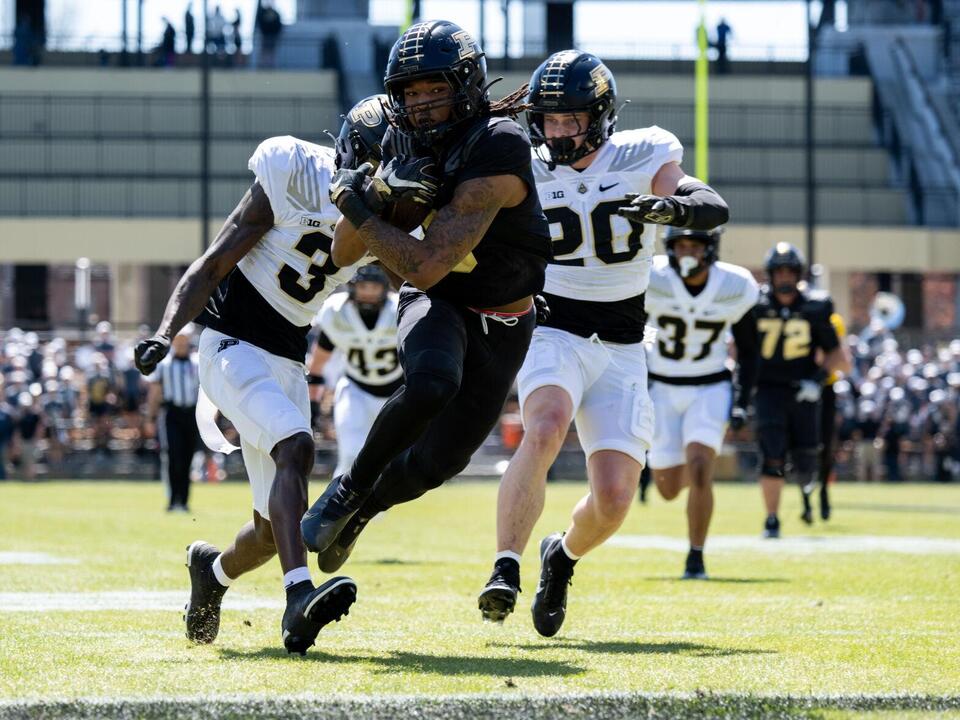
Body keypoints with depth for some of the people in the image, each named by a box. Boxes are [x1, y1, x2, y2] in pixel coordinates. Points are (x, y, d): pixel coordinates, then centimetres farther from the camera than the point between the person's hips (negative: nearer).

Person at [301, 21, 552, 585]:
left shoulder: (497, 154, -29)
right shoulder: (404, 144, -9)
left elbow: (425, 265, -32)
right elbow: (343, 254, -3)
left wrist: (358, 208, -25)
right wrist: (386, 193, -21)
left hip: (502, 326, -2)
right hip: (437, 305, 2)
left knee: (436, 463, 0)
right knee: (433, 384, -33)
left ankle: (359, 510, 31)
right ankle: (350, 488, -13)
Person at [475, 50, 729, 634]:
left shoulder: (642, 160, -3)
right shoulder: (528, 175, 1)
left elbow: (714, 208, -17)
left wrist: (669, 206, -38)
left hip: (621, 350, 1)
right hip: (551, 336, -1)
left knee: (614, 498, -8)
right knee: (545, 428, -34)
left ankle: (563, 555, 26)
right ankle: (506, 570, -33)